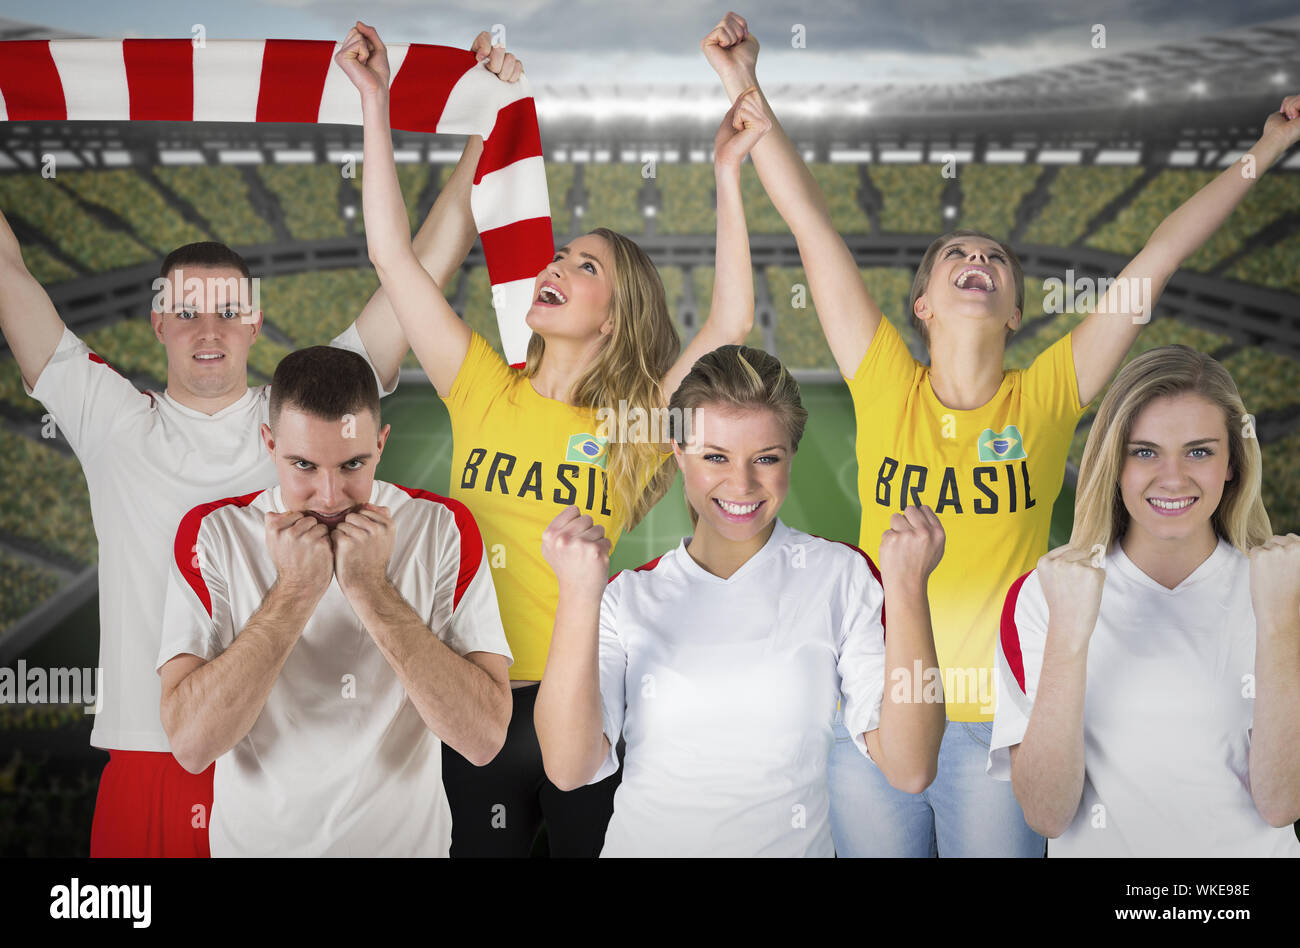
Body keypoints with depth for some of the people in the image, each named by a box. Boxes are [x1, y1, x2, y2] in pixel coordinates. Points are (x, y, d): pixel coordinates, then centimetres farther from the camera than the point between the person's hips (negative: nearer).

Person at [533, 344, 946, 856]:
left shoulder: (841, 575, 1)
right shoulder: (629, 596, 4)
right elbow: (568, 767, -7)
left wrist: (907, 589, -13)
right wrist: (578, 598, -15)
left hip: (793, 846, 0)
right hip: (645, 843, 1)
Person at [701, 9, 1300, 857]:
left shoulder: (1047, 397, 1)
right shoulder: (885, 386, 0)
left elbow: (1158, 260, 3)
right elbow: (809, 219, -2)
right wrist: (745, 88, -3)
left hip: (1000, 724, 0)